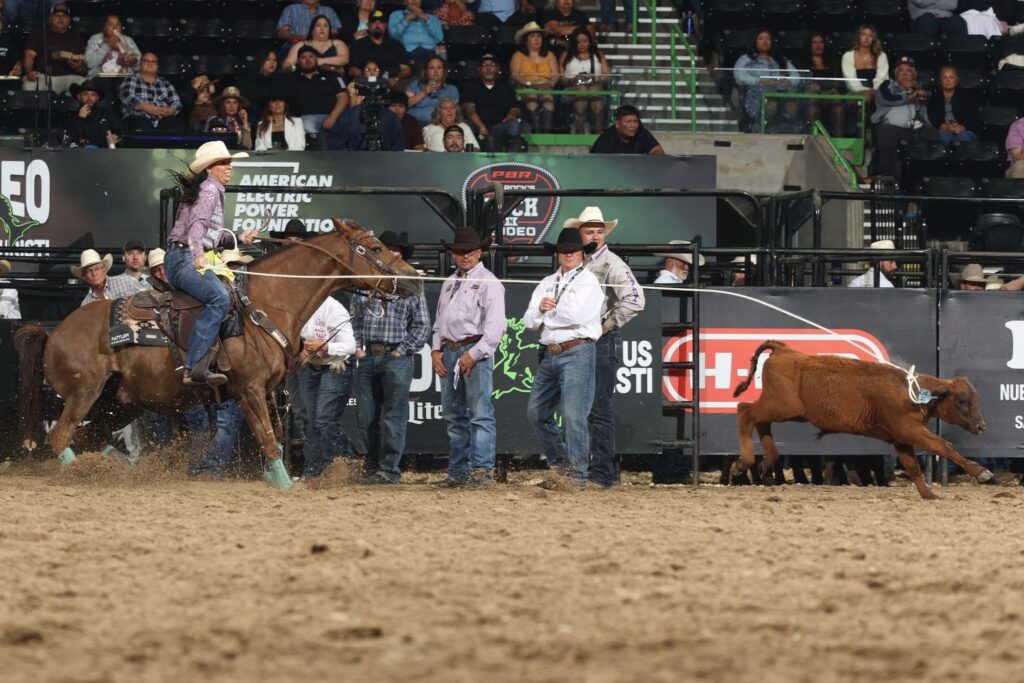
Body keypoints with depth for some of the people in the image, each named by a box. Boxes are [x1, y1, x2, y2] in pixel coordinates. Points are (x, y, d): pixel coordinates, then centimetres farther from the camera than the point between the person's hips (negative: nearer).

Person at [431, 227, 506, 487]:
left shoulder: (488, 283, -5)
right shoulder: (449, 284, 19)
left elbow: (495, 326, -12)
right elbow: (439, 321, 23)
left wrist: (474, 354, -17)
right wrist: (436, 350, 8)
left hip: (475, 351, -8)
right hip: (449, 353, 8)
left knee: (480, 414, -11)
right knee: (454, 416, 10)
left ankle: (483, 470, -14)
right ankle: (458, 472, 15)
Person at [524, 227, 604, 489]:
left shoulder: (588, 281, -2)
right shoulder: (547, 283, 19)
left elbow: (575, 315, -16)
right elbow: (529, 320, 12)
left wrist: (548, 314, -1)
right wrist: (540, 308, -10)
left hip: (577, 352, -8)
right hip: (549, 354, 8)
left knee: (574, 415, -12)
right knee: (536, 413, 10)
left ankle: (577, 474, -9)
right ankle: (559, 462, 23)